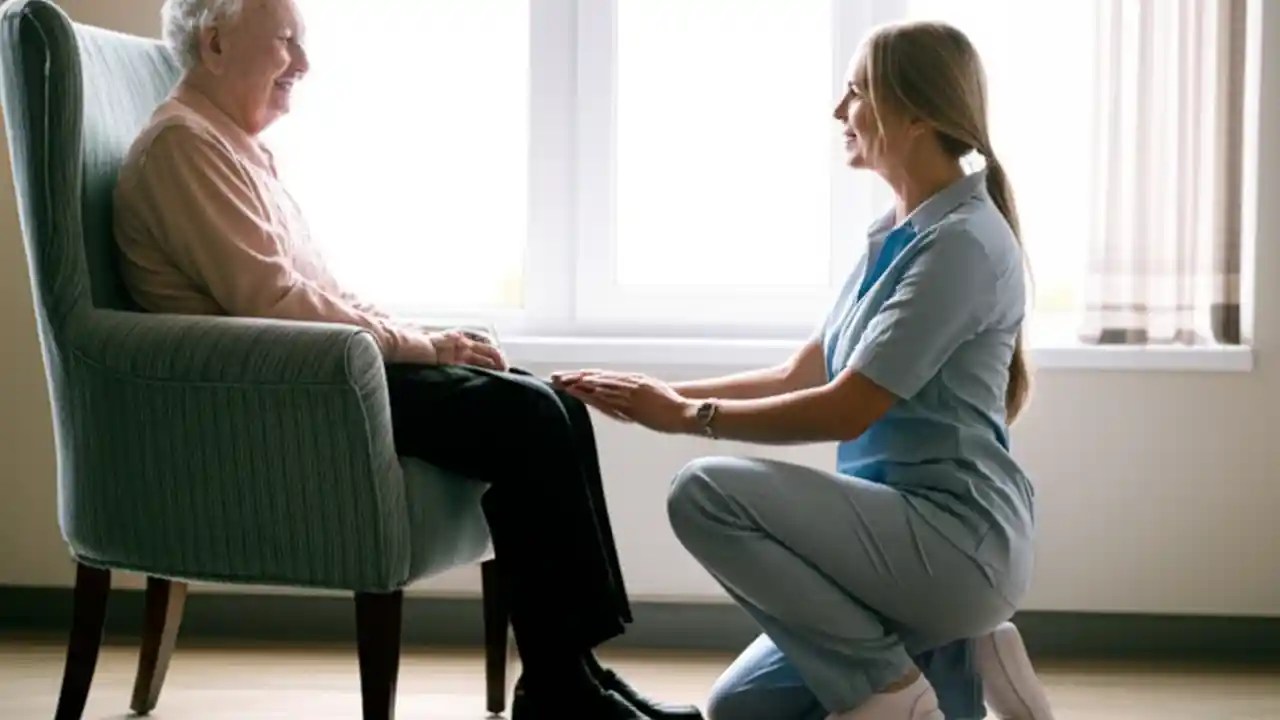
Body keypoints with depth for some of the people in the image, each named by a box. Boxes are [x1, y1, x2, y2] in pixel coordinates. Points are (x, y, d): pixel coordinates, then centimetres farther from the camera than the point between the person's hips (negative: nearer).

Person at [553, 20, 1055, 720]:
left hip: (957, 538, -9)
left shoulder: (963, 242, -15)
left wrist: (688, 415, -13)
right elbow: (798, 377, 15)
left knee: (707, 492, -24)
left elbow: (845, 410, -20)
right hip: (909, 532, 9)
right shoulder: (898, 235, 14)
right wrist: (661, 391, 5)